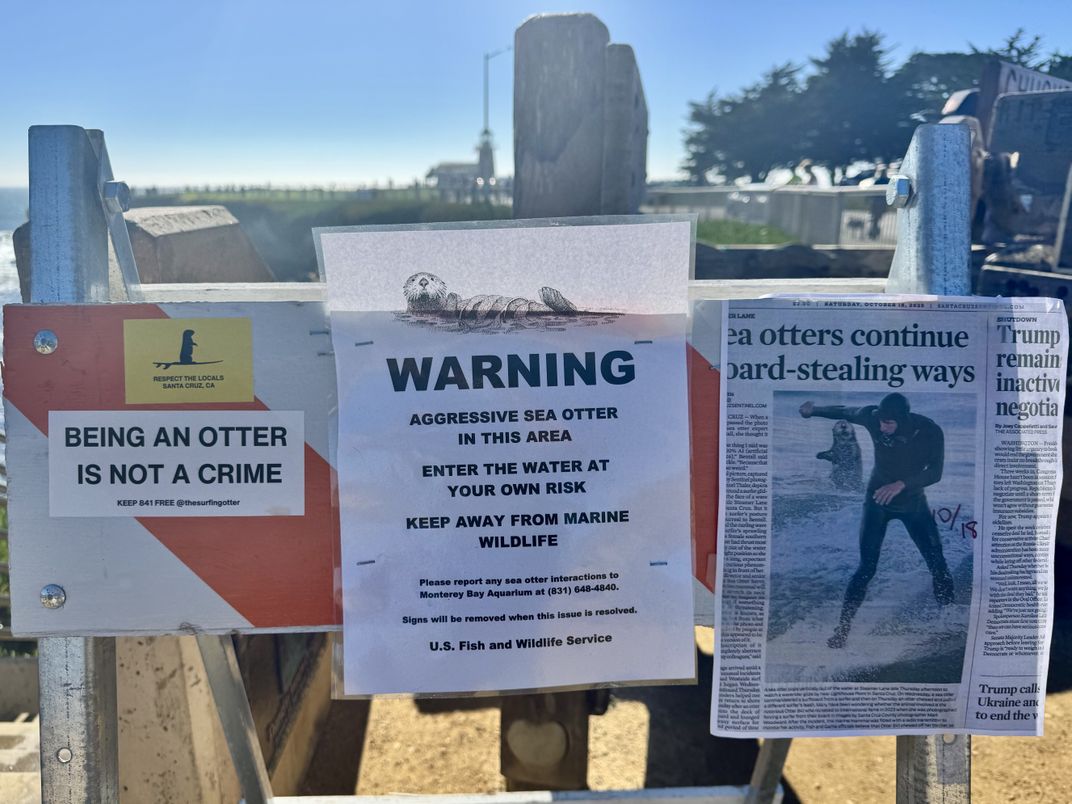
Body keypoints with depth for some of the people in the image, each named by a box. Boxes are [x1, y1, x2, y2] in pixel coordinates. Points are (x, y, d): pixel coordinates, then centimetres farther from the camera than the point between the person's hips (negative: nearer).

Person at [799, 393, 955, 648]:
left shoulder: (930, 432, -22)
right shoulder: (872, 418, -20)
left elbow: (935, 472, -24)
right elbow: (844, 412, -1)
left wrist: (901, 484, -37)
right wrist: (813, 411, -6)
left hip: (914, 501, 1)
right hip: (878, 500, -1)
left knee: (938, 565, 1)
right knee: (866, 568, -10)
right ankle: (842, 629, -3)